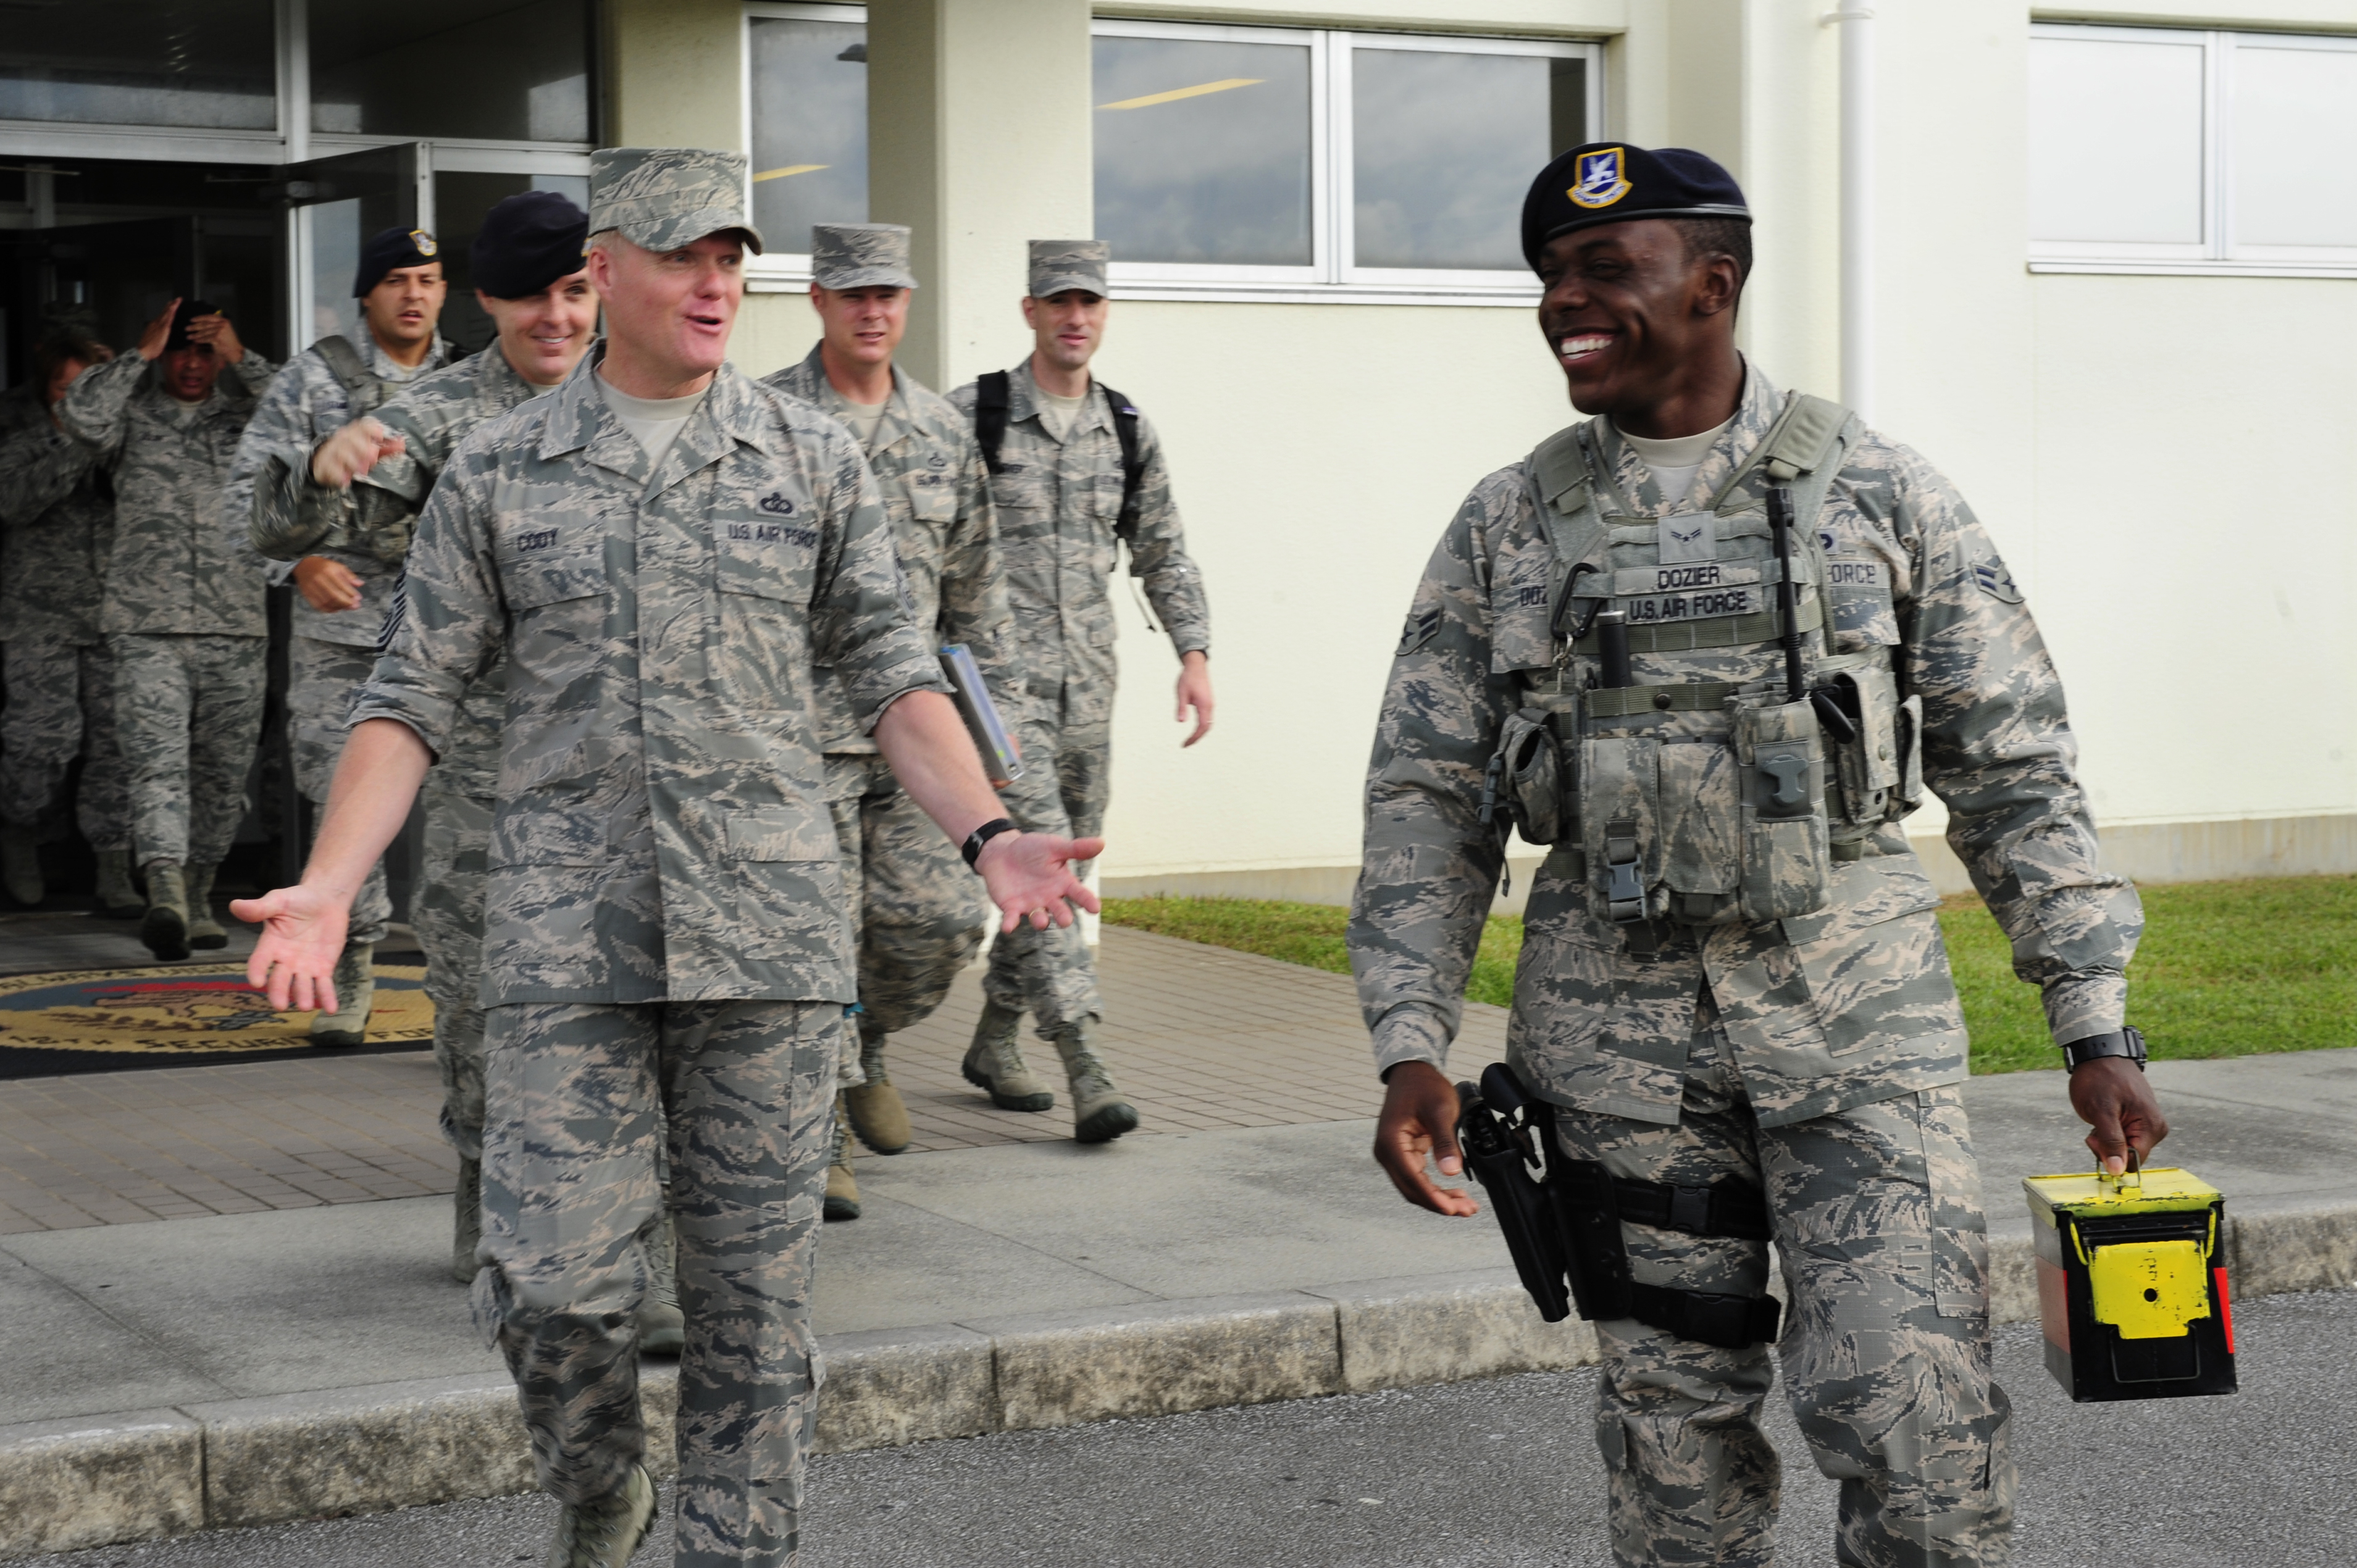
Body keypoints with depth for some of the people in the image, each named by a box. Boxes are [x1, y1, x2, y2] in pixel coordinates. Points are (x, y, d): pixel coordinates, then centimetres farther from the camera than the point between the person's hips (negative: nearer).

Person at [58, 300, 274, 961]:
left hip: (237, 631, 2)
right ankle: (165, 894, -29)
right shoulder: (132, 415, 8)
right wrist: (140, 357, -6)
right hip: (148, 630, -2)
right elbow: (82, 415, -12)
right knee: (157, 763, -16)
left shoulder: (244, 415, 11)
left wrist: (241, 359, -9)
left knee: (223, 772, 8)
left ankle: (197, 894, 23)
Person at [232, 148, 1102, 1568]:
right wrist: (325, 890, -8)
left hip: (768, 937, 1)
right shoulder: (498, 474, 6)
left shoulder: (816, 459, 7)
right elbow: (414, 701, 6)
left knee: (755, 1293, 3)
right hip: (566, 945, 0)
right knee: (555, 1288, -6)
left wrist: (989, 837, -9)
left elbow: (890, 674, 7)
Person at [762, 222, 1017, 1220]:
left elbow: (976, 587, 16)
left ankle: (867, 1042, 28)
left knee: (940, 922, -2)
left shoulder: (945, 432, 11)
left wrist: (992, 709, 13)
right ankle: (820, 1135, 10)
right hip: (798, 725, -4)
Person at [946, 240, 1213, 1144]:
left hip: (1089, 685, 6)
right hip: (998, 673, -6)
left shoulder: (1128, 433, 10)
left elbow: (1162, 555, 17)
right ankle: (1085, 1069, -20)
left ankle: (994, 1042, 25)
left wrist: (1194, 653, 6)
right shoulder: (967, 418, -4)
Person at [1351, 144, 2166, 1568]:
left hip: (1857, 1014, -2)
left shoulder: (1880, 493, 0)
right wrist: (1411, 1050, -3)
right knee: (1676, 1423, 8)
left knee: (1915, 1421, -9)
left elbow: (2017, 770, 3)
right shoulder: (1508, 527, 5)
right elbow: (1427, 802, 7)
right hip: (1617, 1029, 2)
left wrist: (2097, 1028, -2)